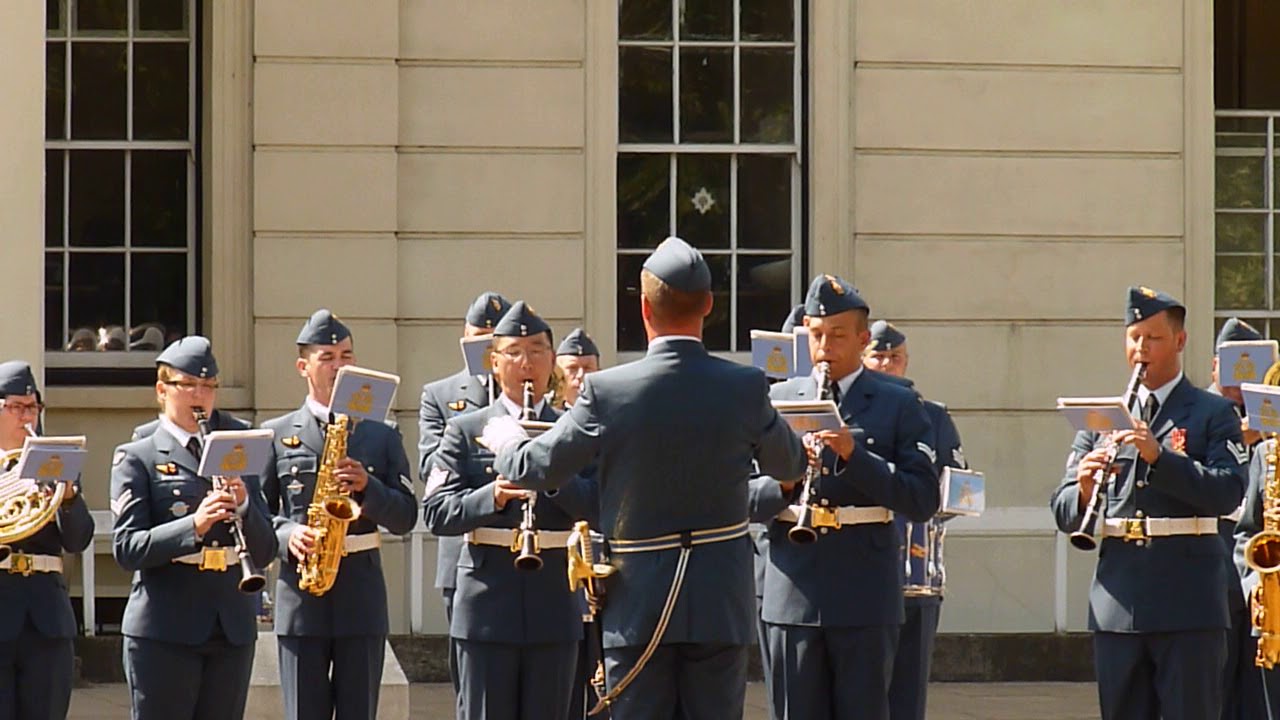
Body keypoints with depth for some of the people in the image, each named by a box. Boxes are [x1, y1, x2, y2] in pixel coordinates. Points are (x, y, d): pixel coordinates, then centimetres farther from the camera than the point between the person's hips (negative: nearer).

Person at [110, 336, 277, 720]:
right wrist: (194, 525, -22)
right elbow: (126, 548, -10)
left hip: (232, 627, 4)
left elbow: (264, 553, 10)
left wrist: (243, 506, -9)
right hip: (163, 630, -4)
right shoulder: (136, 457, 2)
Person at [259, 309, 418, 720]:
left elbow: (405, 517, 5)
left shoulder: (381, 437, 10)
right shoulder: (277, 435, 7)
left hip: (362, 594, 1)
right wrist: (287, 535, -14)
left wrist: (367, 487, -13)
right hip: (299, 598, -1)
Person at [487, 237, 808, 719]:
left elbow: (533, 468, -1)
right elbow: (790, 463, 12)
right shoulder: (746, 389, -6)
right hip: (720, 606, 1)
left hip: (637, 606, -1)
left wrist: (502, 436, 22)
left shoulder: (607, 391, -11)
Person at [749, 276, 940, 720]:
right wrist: (783, 484, -14)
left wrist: (854, 455, -16)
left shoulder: (898, 406, 4)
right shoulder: (779, 400, 10)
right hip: (793, 594, 2)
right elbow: (746, 499, 8)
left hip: (864, 599, -2)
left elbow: (924, 501, -6)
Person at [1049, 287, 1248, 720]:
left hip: (1187, 602, -4)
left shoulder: (1213, 414, 4)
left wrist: (1159, 457, -20)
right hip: (1118, 600, 4)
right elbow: (1063, 514, 11)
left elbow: (1228, 492, -11)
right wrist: (1084, 489, -12)